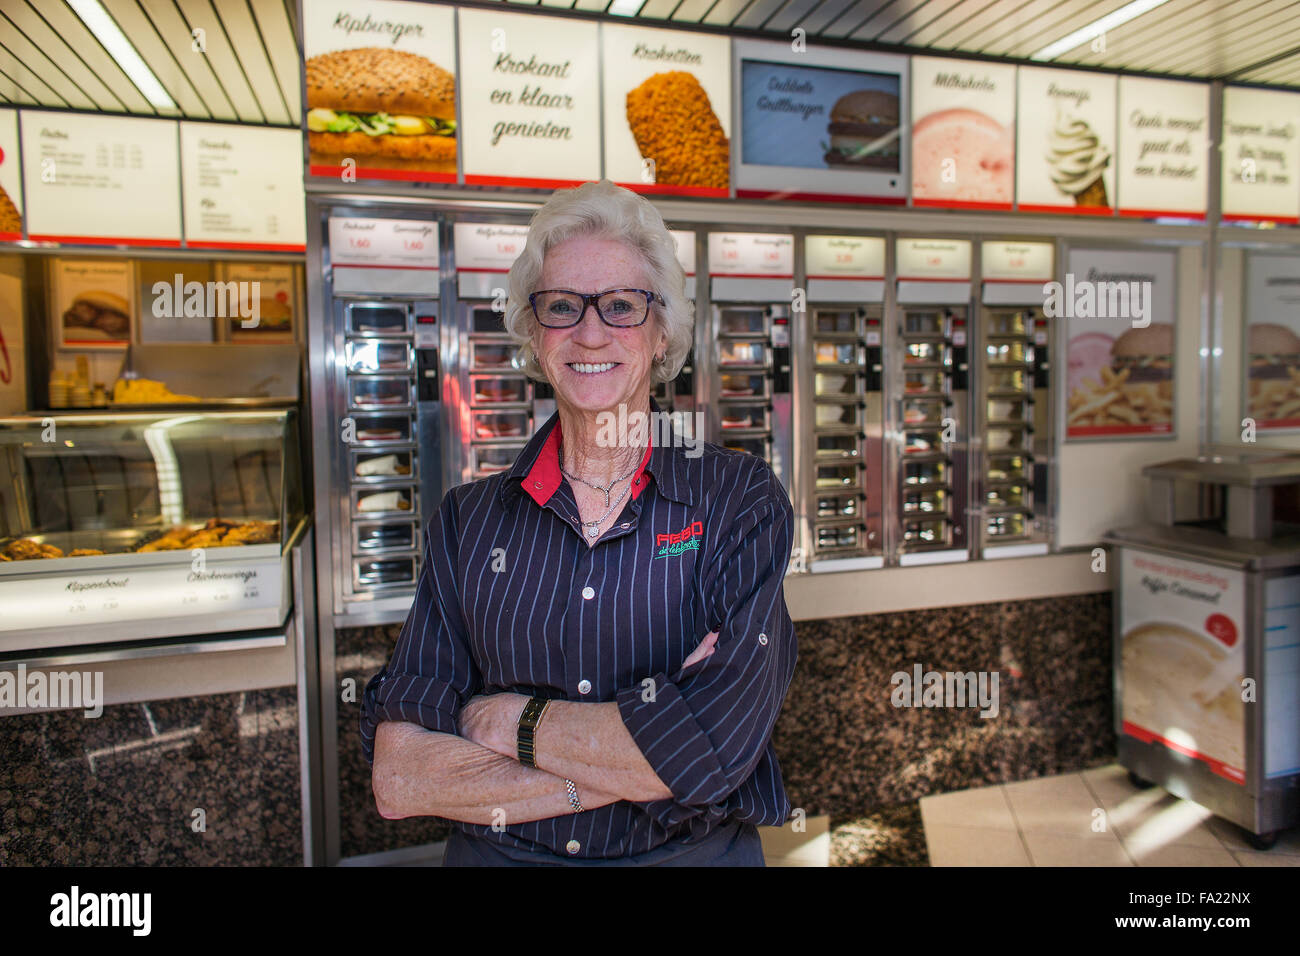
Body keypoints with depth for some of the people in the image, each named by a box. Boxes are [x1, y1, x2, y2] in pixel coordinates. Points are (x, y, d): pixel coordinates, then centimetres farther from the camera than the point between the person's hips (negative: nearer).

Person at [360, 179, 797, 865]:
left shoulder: (742, 501, -11)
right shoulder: (467, 519, -7)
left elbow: (717, 746, -23)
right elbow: (397, 777, -14)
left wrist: (509, 719, -15)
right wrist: (631, 765, -22)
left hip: (696, 854, -1)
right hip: (493, 855, 1)